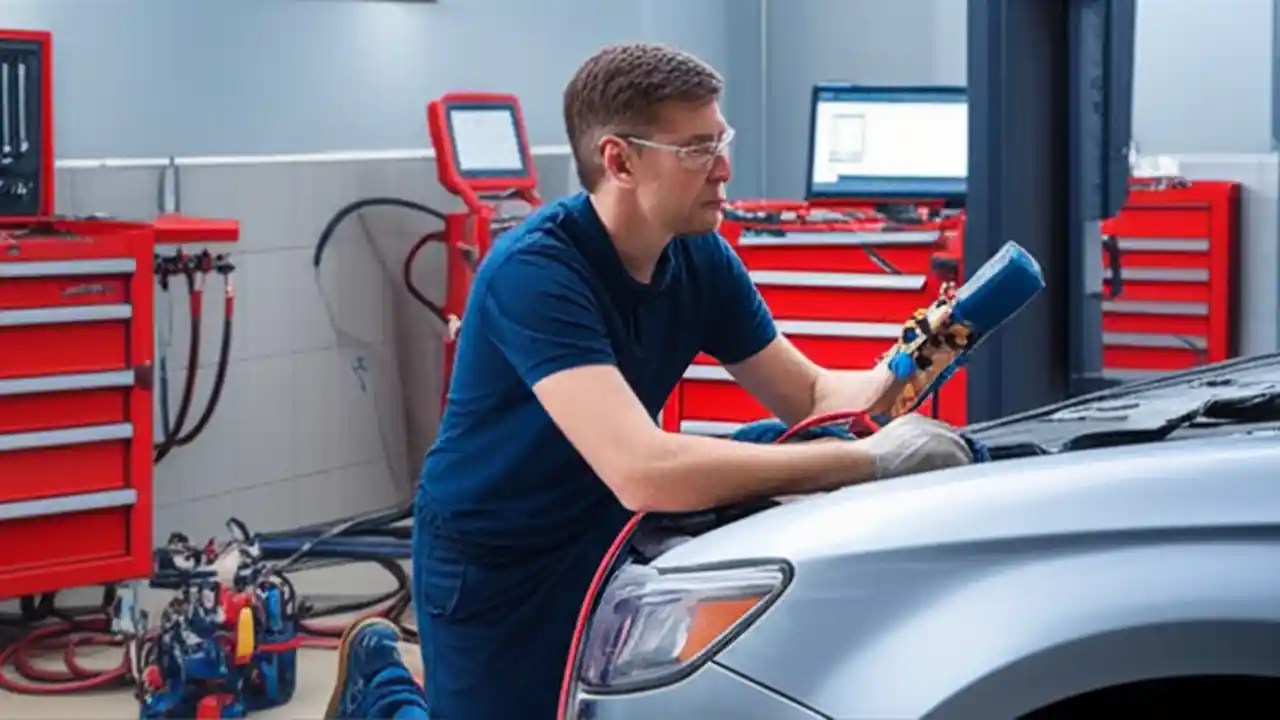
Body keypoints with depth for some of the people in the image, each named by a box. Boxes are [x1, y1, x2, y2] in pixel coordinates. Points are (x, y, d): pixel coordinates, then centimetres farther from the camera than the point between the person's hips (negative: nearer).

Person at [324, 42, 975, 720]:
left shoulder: (700, 256, -9)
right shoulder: (535, 272, -32)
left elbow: (812, 398, 0)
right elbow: (646, 472, -44)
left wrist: (897, 376, -23)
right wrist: (871, 457, -41)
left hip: (605, 537, 7)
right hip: (490, 562, -6)